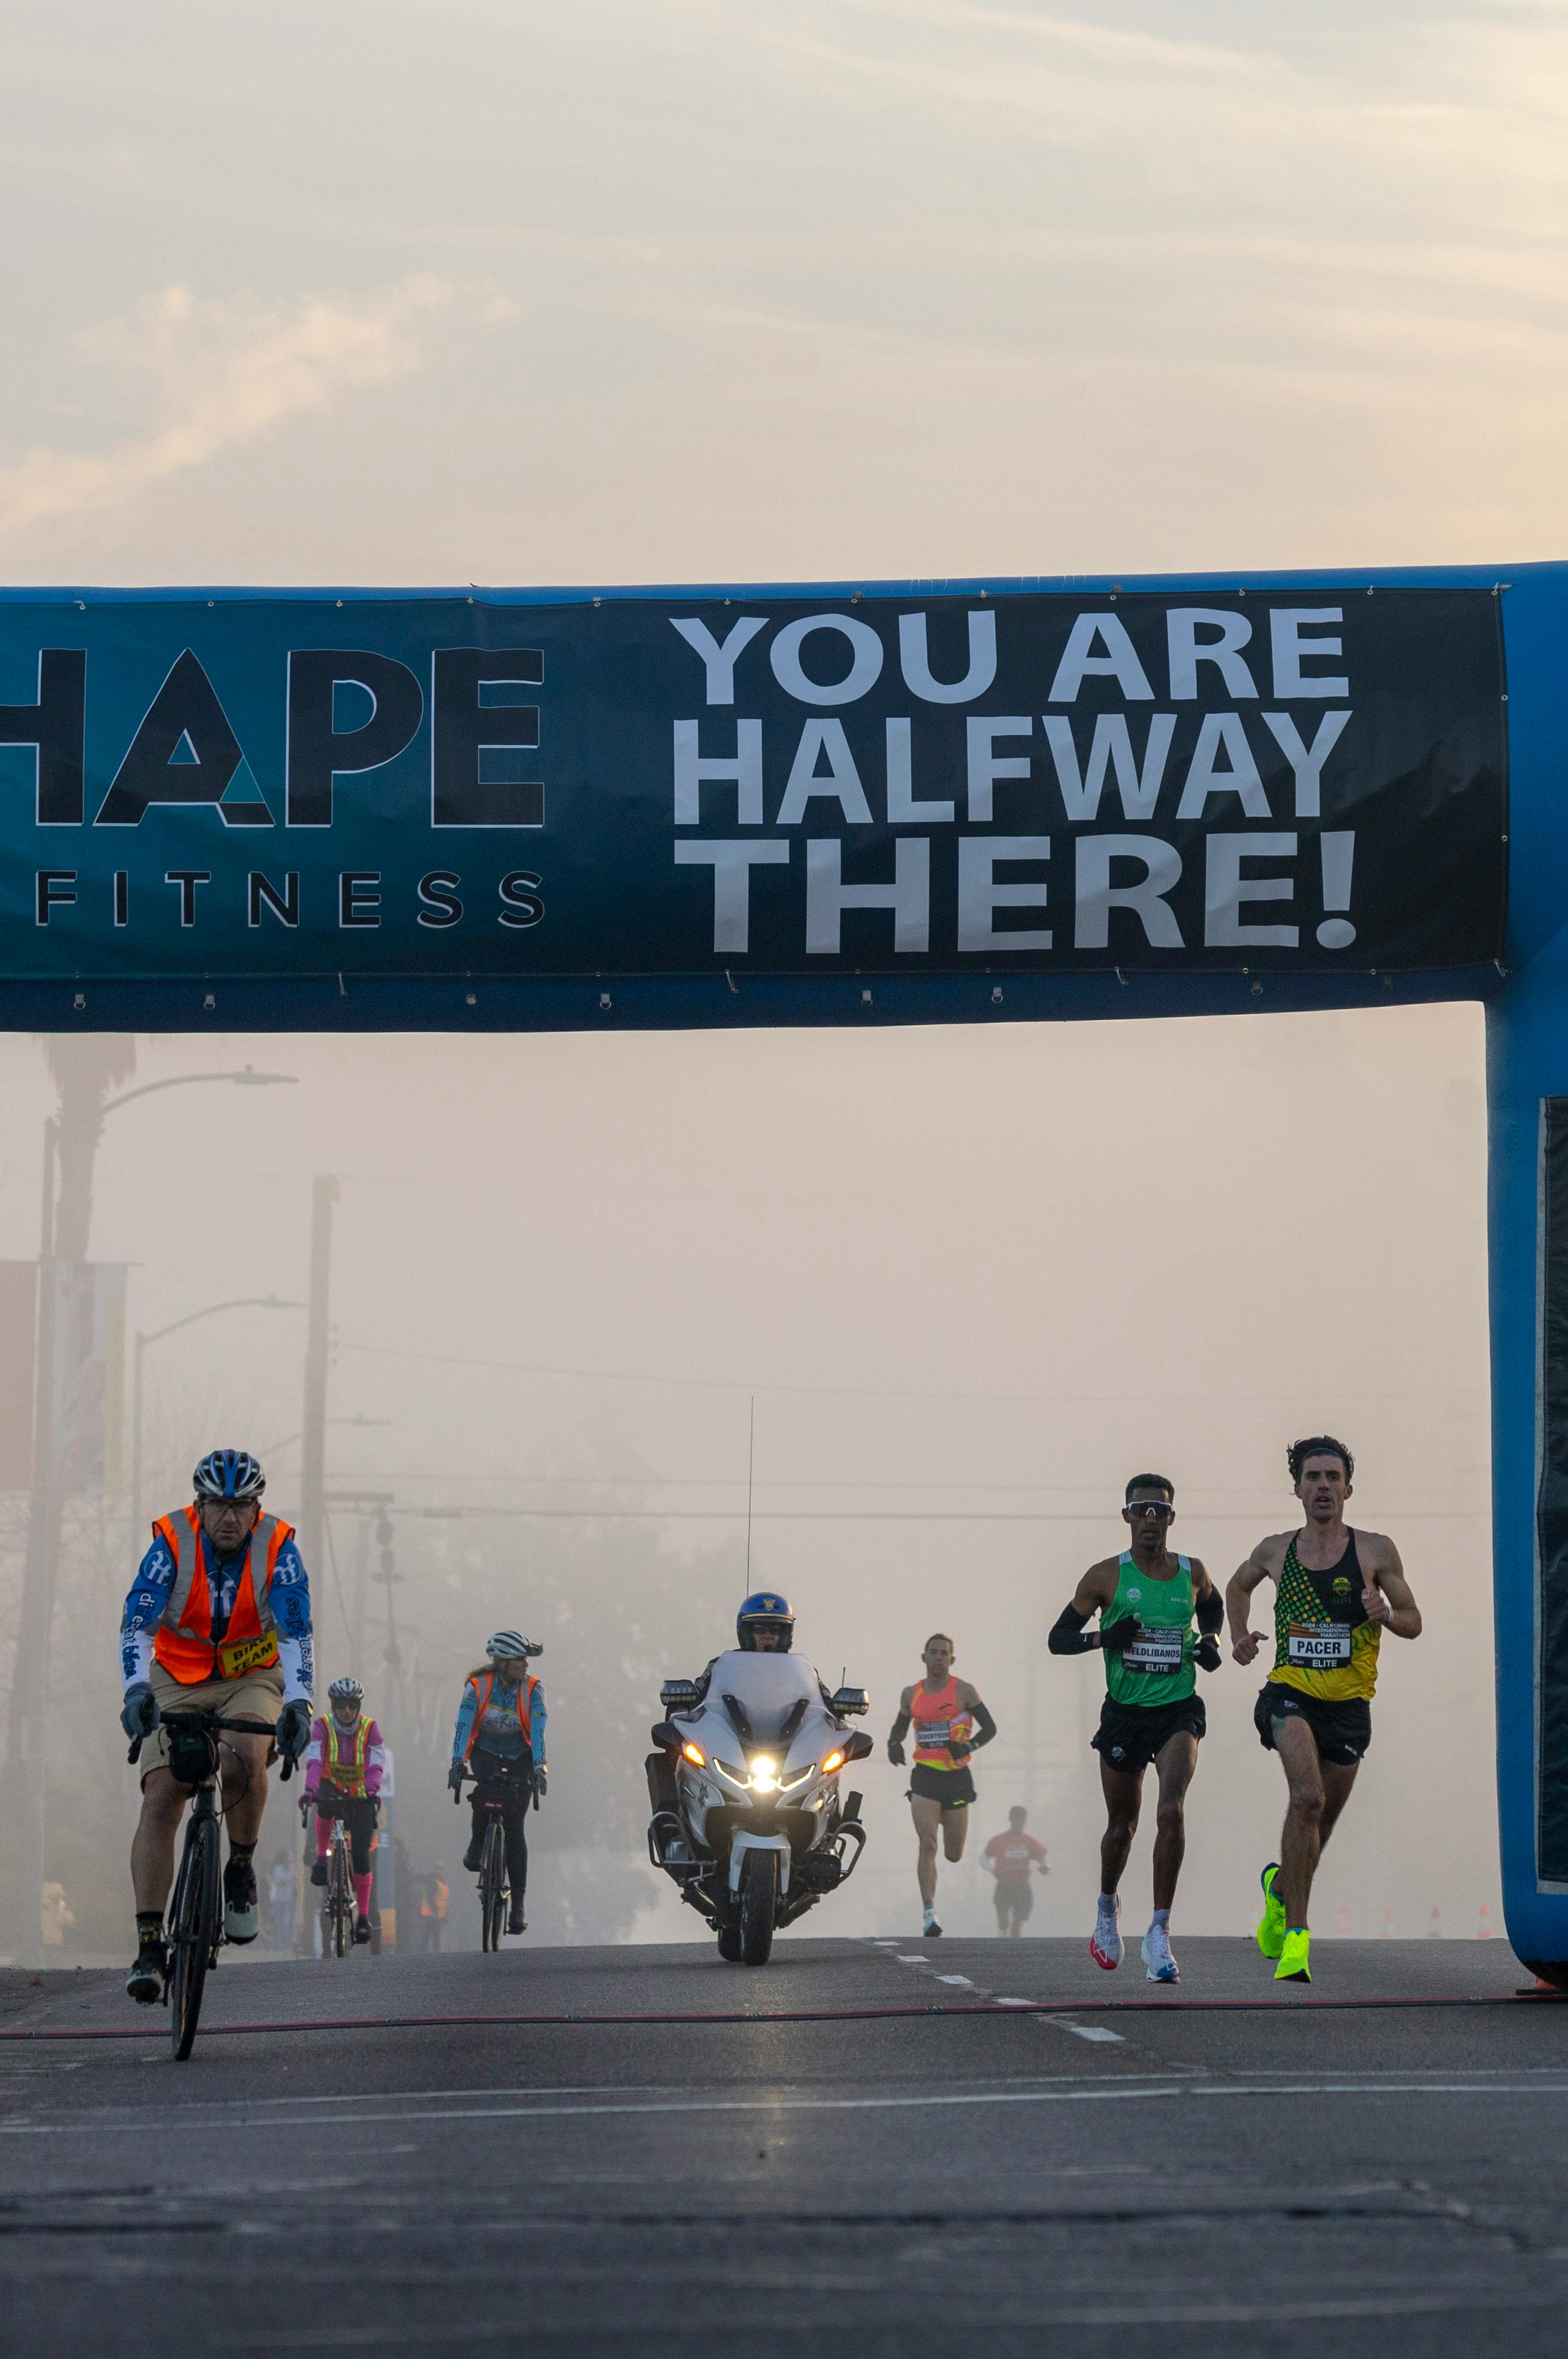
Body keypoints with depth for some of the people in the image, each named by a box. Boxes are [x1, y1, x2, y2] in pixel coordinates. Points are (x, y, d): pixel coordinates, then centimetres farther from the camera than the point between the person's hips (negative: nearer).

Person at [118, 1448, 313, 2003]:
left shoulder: (277, 1547, -17)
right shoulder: (172, 1542, -18)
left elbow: (296, 1632, -26)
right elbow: (137, 1623, -27)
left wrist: (298, 1703, -42)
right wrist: (136, 1689, -45)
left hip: (251, 1680, 0)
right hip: (177, 1681, 1)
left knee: (244, 1759, -32)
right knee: (160, 1800, -16)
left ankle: (241, 1873, -6)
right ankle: (149, 1945, -16)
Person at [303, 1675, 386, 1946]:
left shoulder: (369, 1728, -10)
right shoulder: (323, 1726, -12)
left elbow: (376, 1763, -21)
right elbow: (314, 1759, -26)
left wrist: (372, 1789, -41)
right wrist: (310, 1788, -44)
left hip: (360, 1797, 1)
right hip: (332, 1788, -1)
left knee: (361, 1856, -7)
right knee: (324, 1802, -38)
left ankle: (363, 1917, 2)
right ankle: (321, 1857, -16)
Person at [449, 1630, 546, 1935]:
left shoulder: (533, 1689, -14)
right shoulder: (478, 1686, -15)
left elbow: (538, 1730, -24)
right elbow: (464, 1724, -25)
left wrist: (539, 1767, -38)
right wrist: (457, 1762, -39)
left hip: (520, 1758, 1)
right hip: (486, 1752, -1)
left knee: (515, 1827, -7)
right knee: (486, 1790, -35)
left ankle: (518, 1904, -4)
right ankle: (477, 1846, -9)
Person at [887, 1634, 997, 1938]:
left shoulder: (964, 1691, -1)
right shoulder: (911, 1694, 7)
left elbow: (990, 1728, -1)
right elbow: (899, 1726, 22)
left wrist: (968, 1747, -19)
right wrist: (894, 1744, 0)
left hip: (957, 1776, -1)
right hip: (924, 1776, 1)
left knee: (953, 1855, 9)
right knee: (927, 1846, -16)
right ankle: (929, 1914, -18)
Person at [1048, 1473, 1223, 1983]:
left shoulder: (1192, 1574, 4)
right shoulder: (1107, 1576, -3)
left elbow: (1213, 1606, 27)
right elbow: (1058, 1639, 0)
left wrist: (1211, 1641, 6)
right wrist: (1103, 1637, -19)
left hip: (1178, 1711, 0)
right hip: (1124, 1713, 0)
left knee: (1171, 1812, -21)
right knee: (1122, 1823, 14)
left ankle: (1159, 1933, -18)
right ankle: (1107, 1905, 44)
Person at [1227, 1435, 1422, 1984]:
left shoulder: (1375, 1551, -1)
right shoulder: (1275, 1551, 5)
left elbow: (1414, 1623, 3)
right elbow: (1238, 1585, 26)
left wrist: (1385, 1613, -19)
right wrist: (1239, 1636, 9)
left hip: (1348, 1706, 2)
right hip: (1290, 1694, -1)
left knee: (1321, 1822, 14)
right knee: (1307, 1796, -27)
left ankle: (1280, 1885, 49)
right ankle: (1295, 1936, -26)